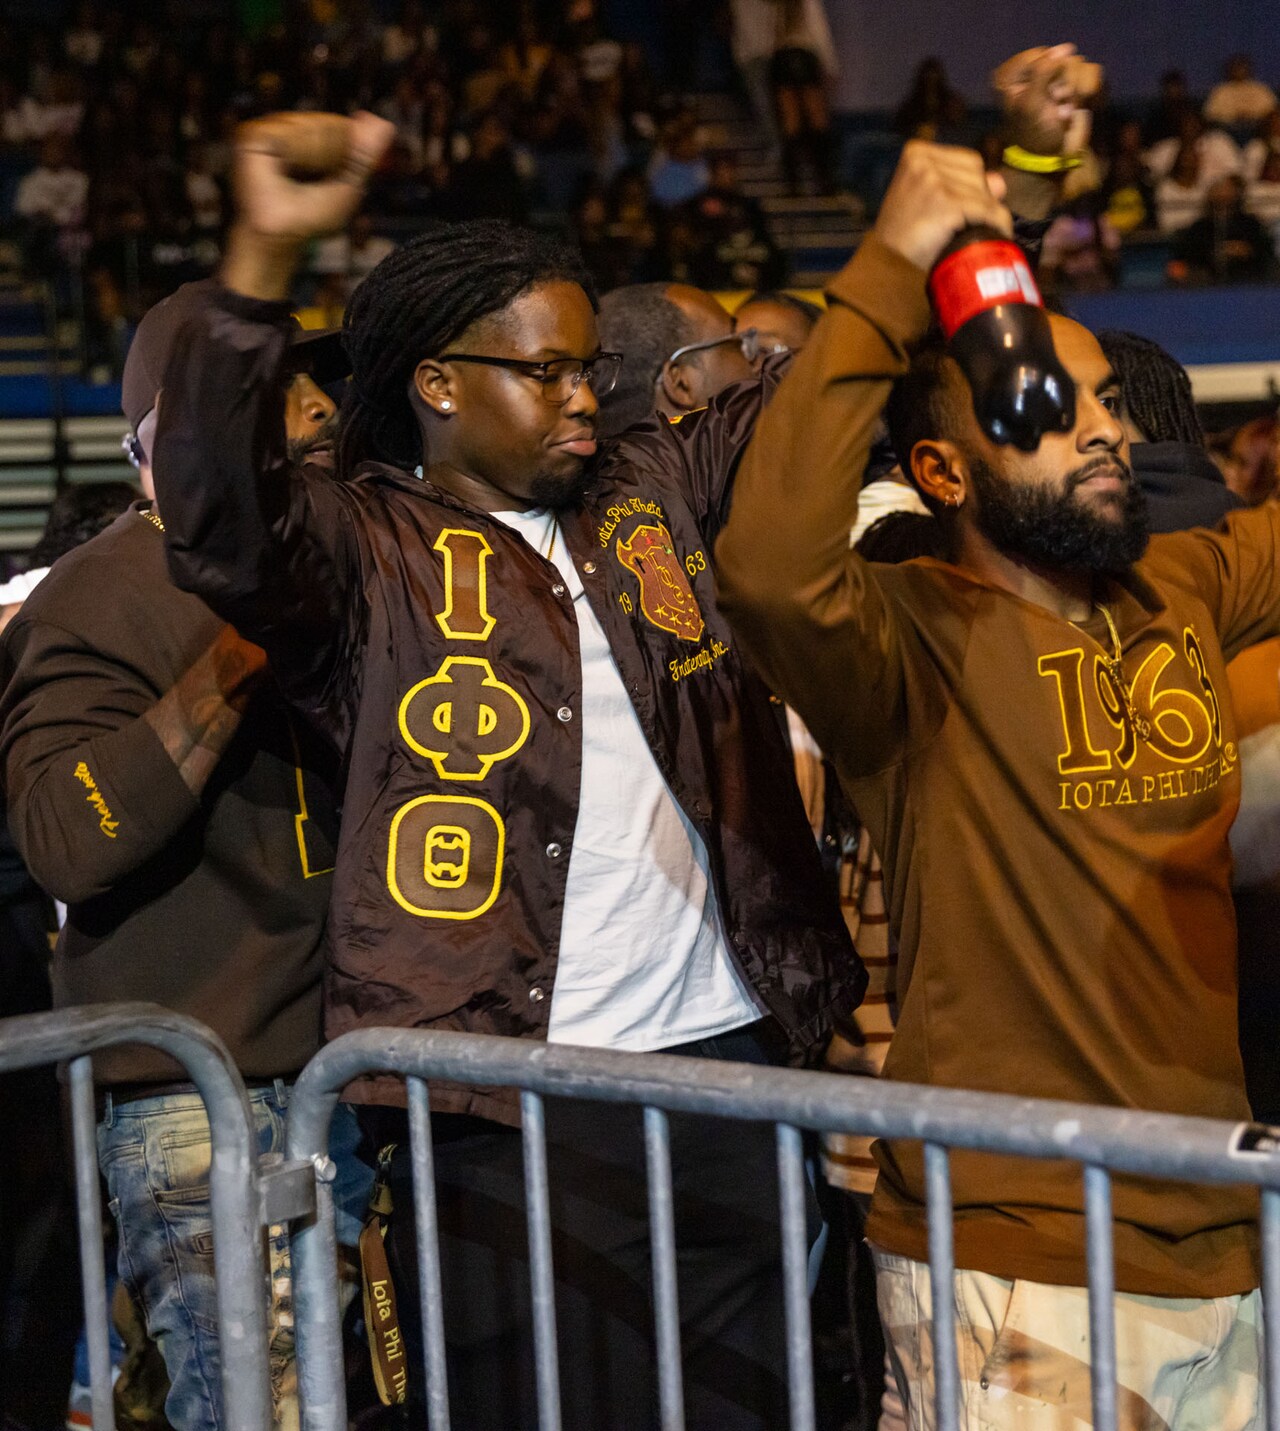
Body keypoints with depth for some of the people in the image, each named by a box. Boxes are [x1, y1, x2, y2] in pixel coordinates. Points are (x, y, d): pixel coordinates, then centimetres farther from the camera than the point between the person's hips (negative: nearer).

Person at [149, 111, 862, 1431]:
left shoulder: (653, 494, 13)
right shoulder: (368, 545, -3)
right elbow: (221, 523, -21)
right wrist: (262, 257, -32)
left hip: (732, 1049, 5)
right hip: (511, 1092, -5)